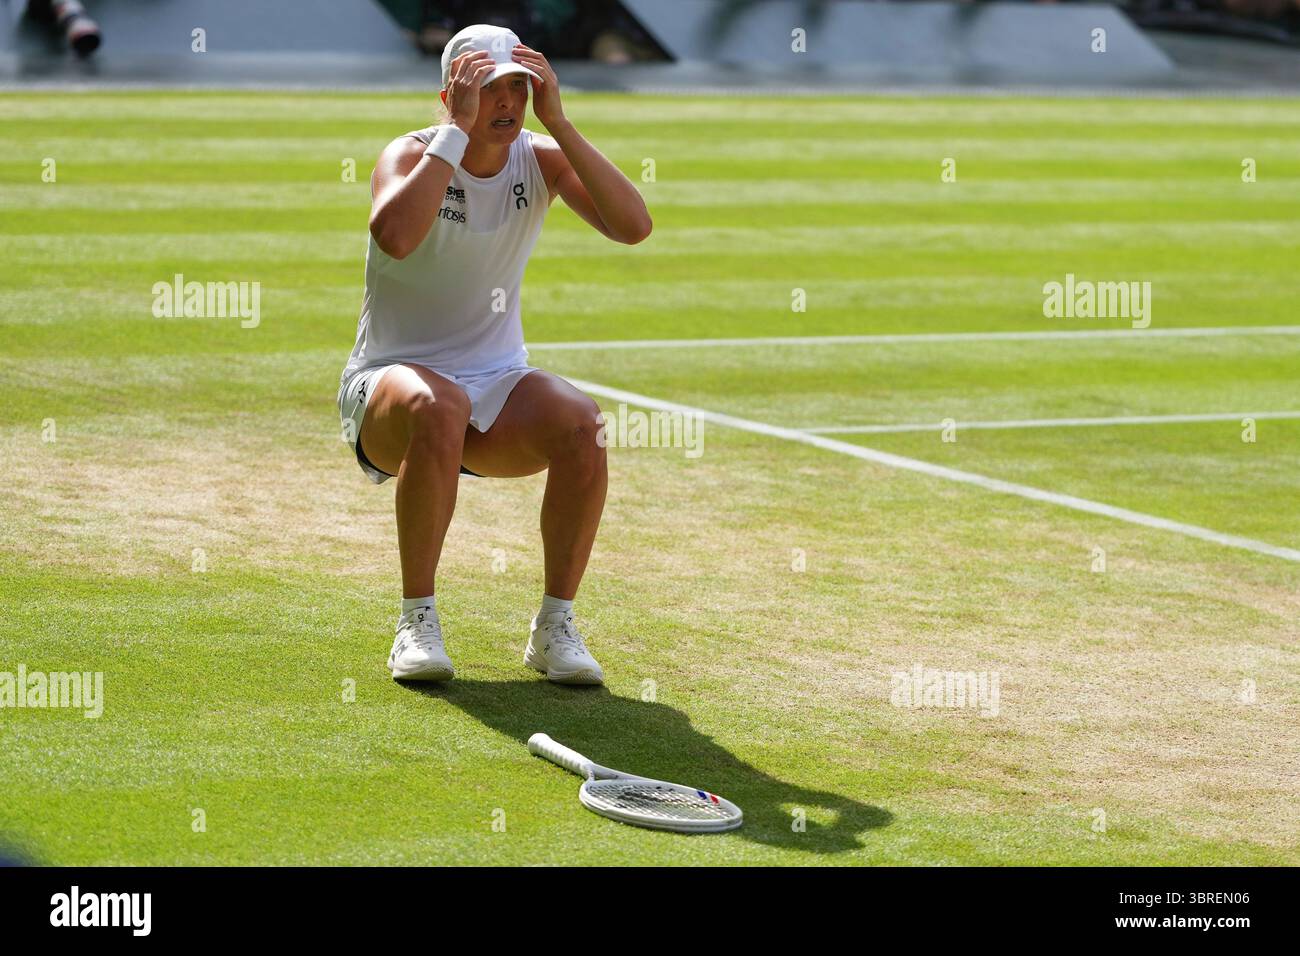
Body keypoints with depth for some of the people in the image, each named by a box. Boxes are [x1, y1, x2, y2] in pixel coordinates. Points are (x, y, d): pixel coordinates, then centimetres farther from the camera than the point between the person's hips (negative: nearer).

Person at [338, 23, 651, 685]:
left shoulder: (542, 158, -1)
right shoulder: (412, 154, -11)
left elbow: (633, 226, -18)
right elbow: (394, 235, -35)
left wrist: (557, 121, -21)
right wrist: (458, 130, -30)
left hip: (498, 381, 4)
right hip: (390, 380, -4)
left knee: (581, 424, -28)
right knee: (438, 408, -39)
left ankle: (555, 626, -12)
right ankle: (417, 623, -25)